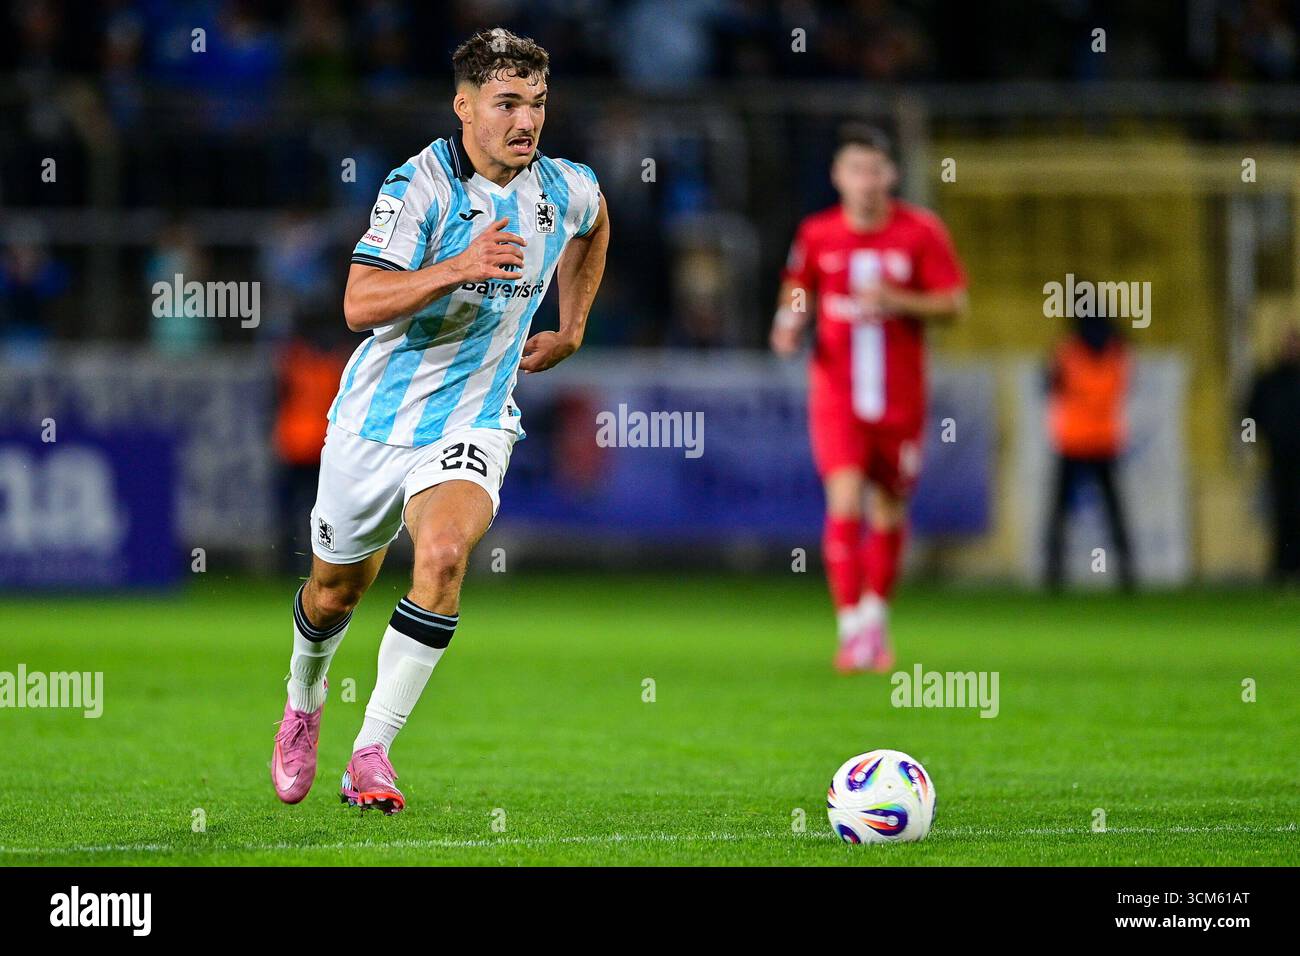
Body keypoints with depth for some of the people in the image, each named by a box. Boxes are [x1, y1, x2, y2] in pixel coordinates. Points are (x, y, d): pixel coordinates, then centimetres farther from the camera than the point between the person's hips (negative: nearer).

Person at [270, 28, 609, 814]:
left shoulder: (568, 189, -3)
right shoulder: (420, 185, -18)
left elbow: (594, 228, 25)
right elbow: (360, 305, -27)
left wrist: (570, 329, 21)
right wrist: (457, 267, -39)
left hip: (473, 421, 1)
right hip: (379, 417, -1)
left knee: (444, 551, -28)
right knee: (336, 590, 15)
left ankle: (372, 753, -22)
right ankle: (304, 704, 50)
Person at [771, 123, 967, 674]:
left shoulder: (921, 232, -4)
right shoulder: (816, 235, 0)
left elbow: (953, 304, -3)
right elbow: (796, 294, 14)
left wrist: (897, 302, -19)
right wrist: (789, 325, -8)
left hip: (901, 397, 1)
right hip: (837, 395, -1)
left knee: (890, 513, 8)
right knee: (845, 503, -16)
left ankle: (876, 615, 30)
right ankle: (851, 629, -13)